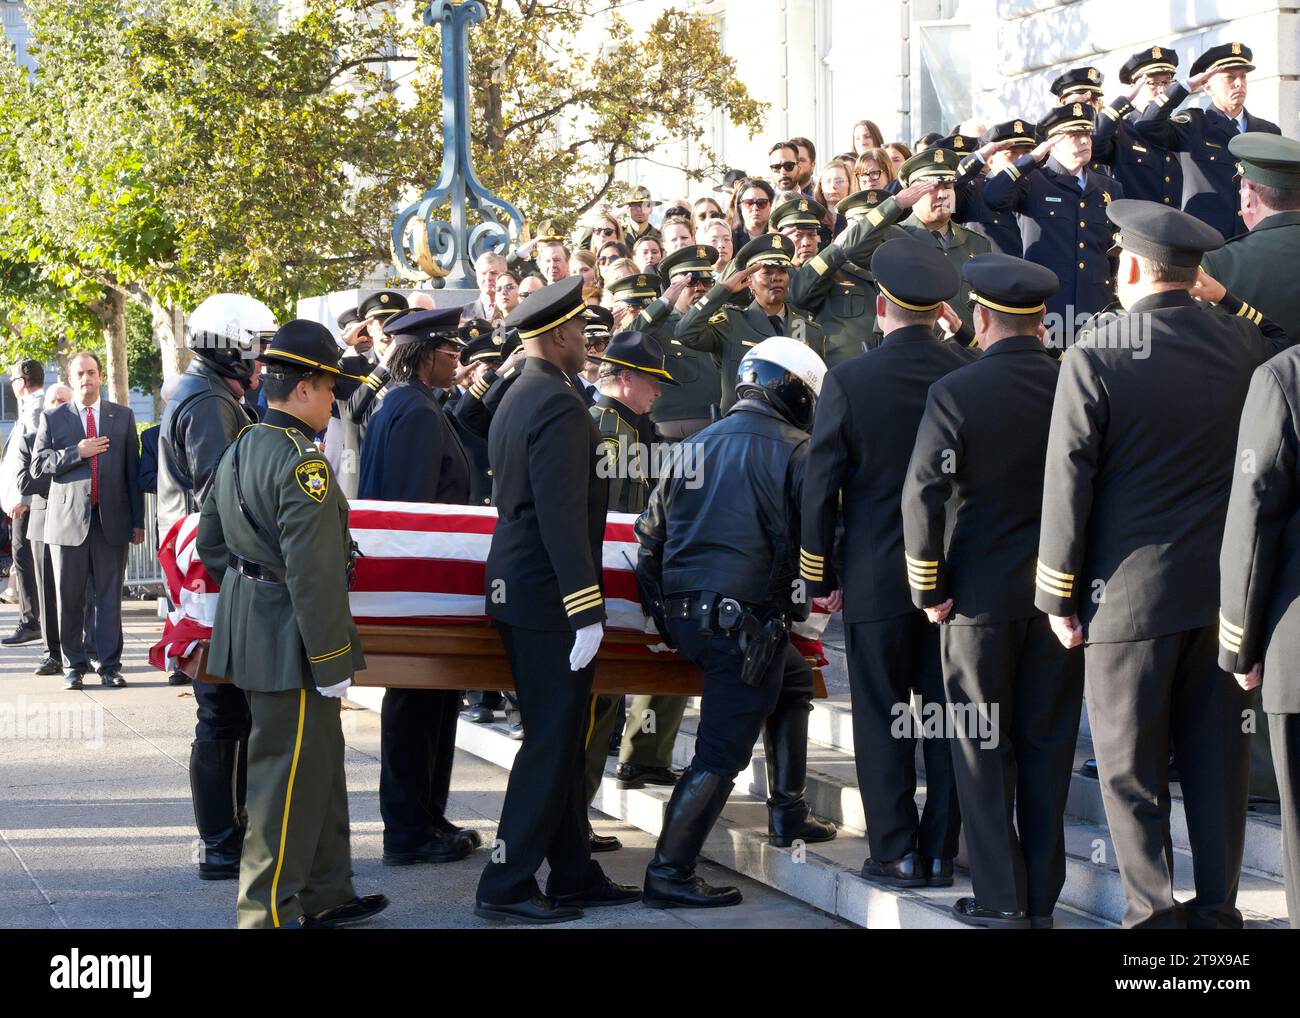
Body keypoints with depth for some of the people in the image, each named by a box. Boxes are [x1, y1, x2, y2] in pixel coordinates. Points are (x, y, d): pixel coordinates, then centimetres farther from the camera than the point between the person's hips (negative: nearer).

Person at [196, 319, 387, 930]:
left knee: (319, 760, 19)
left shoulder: (238, 451, 10)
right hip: (289, 641, -10)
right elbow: (313, 574, -24)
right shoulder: (304, 464, -20)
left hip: (247, 623, 10)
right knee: (288, 773, -2)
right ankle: (269, 914, 3)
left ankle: (324, 897, 28)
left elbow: (210, 544, 18)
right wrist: (330, 660, -20)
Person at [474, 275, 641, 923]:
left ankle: (574, 875, 21)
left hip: (516, 591, 10)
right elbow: (562, 517, -23)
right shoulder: (559, 407, -17)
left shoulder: (516, 400, 15)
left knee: (560, 742, 15)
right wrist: (587, 611, -23)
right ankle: (506, 888, -4)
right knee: (551, 745, -5)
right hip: (548, 599, -10)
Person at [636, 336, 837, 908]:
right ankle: (669, 874, -3)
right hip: (745, 619, -8)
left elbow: (651, 533, 15)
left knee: (794, 680, 29)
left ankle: (787, 815, 31)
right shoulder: (793, 450, -7)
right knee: (721, 754, -2)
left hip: (681, 615, 8)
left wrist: (663, 607, 23)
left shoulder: (696, 444, 13)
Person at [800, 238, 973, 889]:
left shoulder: (848, 382, -10)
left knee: (883, 720, 5)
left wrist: (818, 577, 4)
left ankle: (896, 854, 6)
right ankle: (940, 853, 13)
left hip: (878, 579, -2)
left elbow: (821, 487, -6)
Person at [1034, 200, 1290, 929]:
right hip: (1224, 587, 4)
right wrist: (1228, 295, 20)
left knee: (1131, 761, 5)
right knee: (1216, 755, 11)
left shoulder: (1095, 360, -12)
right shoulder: (1243, 343, -1)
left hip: (1131, 591, -4)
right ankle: (1218, 905, 16)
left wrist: (1059, 597, -1)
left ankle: (1153, 910, 5)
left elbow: (1067, 486, -9)